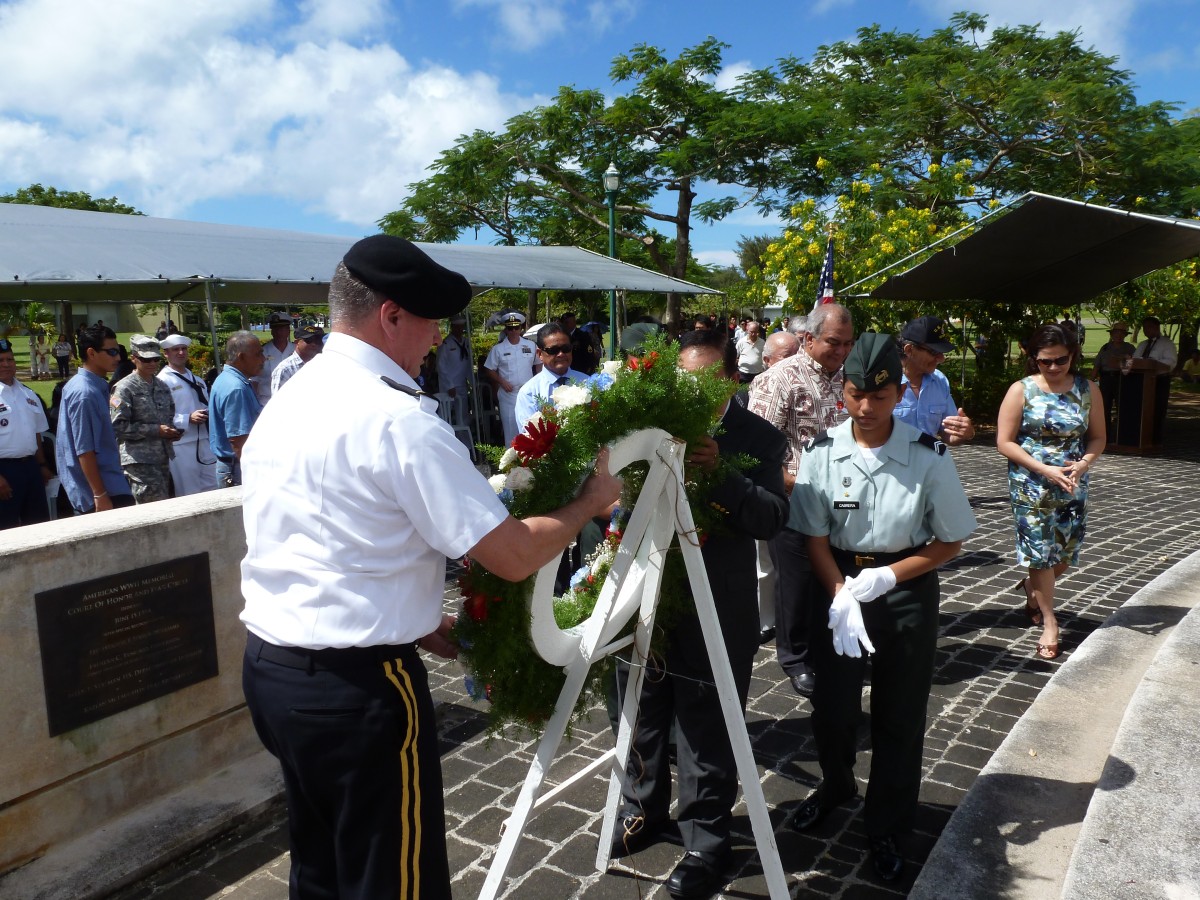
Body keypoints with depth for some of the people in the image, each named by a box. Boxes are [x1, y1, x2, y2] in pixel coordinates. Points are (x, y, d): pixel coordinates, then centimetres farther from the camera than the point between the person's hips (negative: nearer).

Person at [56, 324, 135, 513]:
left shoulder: (97, 387, 10)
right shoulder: (85, 393, -19)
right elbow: (84, 451, -21)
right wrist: (100, 496, -21)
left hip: (110, 488, 10)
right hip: (104, 494, -10)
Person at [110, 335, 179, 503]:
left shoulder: (162, 386, 14)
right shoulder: (125, 388, -7)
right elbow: (118, 426, -13)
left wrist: (172, 431, 3)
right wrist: (155, 430, -16)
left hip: (163, 458, 7)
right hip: (139, 460, -7)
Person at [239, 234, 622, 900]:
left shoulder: (283, 404, 7)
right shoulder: (400, 419, -19)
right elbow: (515, 556, -18)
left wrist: (414, 620, 12)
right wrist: (588, 502, -1)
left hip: (269, 665, 9)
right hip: (358, 685, -9)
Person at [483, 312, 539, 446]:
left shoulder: (531, 345, 5)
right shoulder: (498, 349, -1)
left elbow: (539, 364, 13)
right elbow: (490, 370, 3)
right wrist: (502, 382, -11)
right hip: (508, 395, -2)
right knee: (510, 426, 2)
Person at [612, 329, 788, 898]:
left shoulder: (760, 439, -4)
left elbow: (772, 519, -13)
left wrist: (721, 473, -26)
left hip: (714, 614, -3)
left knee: (705, 734, 7)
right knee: (641, 718, 20)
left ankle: (705, 843, 26)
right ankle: (643, 813, 42)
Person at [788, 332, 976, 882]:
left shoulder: (929, 457, -16)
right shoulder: (823, 452, -12)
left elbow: (950, 542, -7)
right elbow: (815, 538, -7)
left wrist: (885, 577, -18)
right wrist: (840, 599, -20)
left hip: (906, 588, -1)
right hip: (837, 582, 1)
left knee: (899, 714, 10)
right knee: (831, 703, 12)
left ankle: (886, 827, 31)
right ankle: (835, 785, 45)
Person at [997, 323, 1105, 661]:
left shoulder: (1088, 390, 1)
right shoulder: (1021, 390, -8)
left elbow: (1098, 437, 6)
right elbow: (1004, 442, -10)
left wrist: (1084, 464, -15)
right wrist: (1046, 470, -18)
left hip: (1074, 486, 3)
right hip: (1031, 487, -3)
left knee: (1065, 554, 9)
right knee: (1040, 552, 0)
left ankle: (1031, 588, 40)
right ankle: (1049, 624, 15)